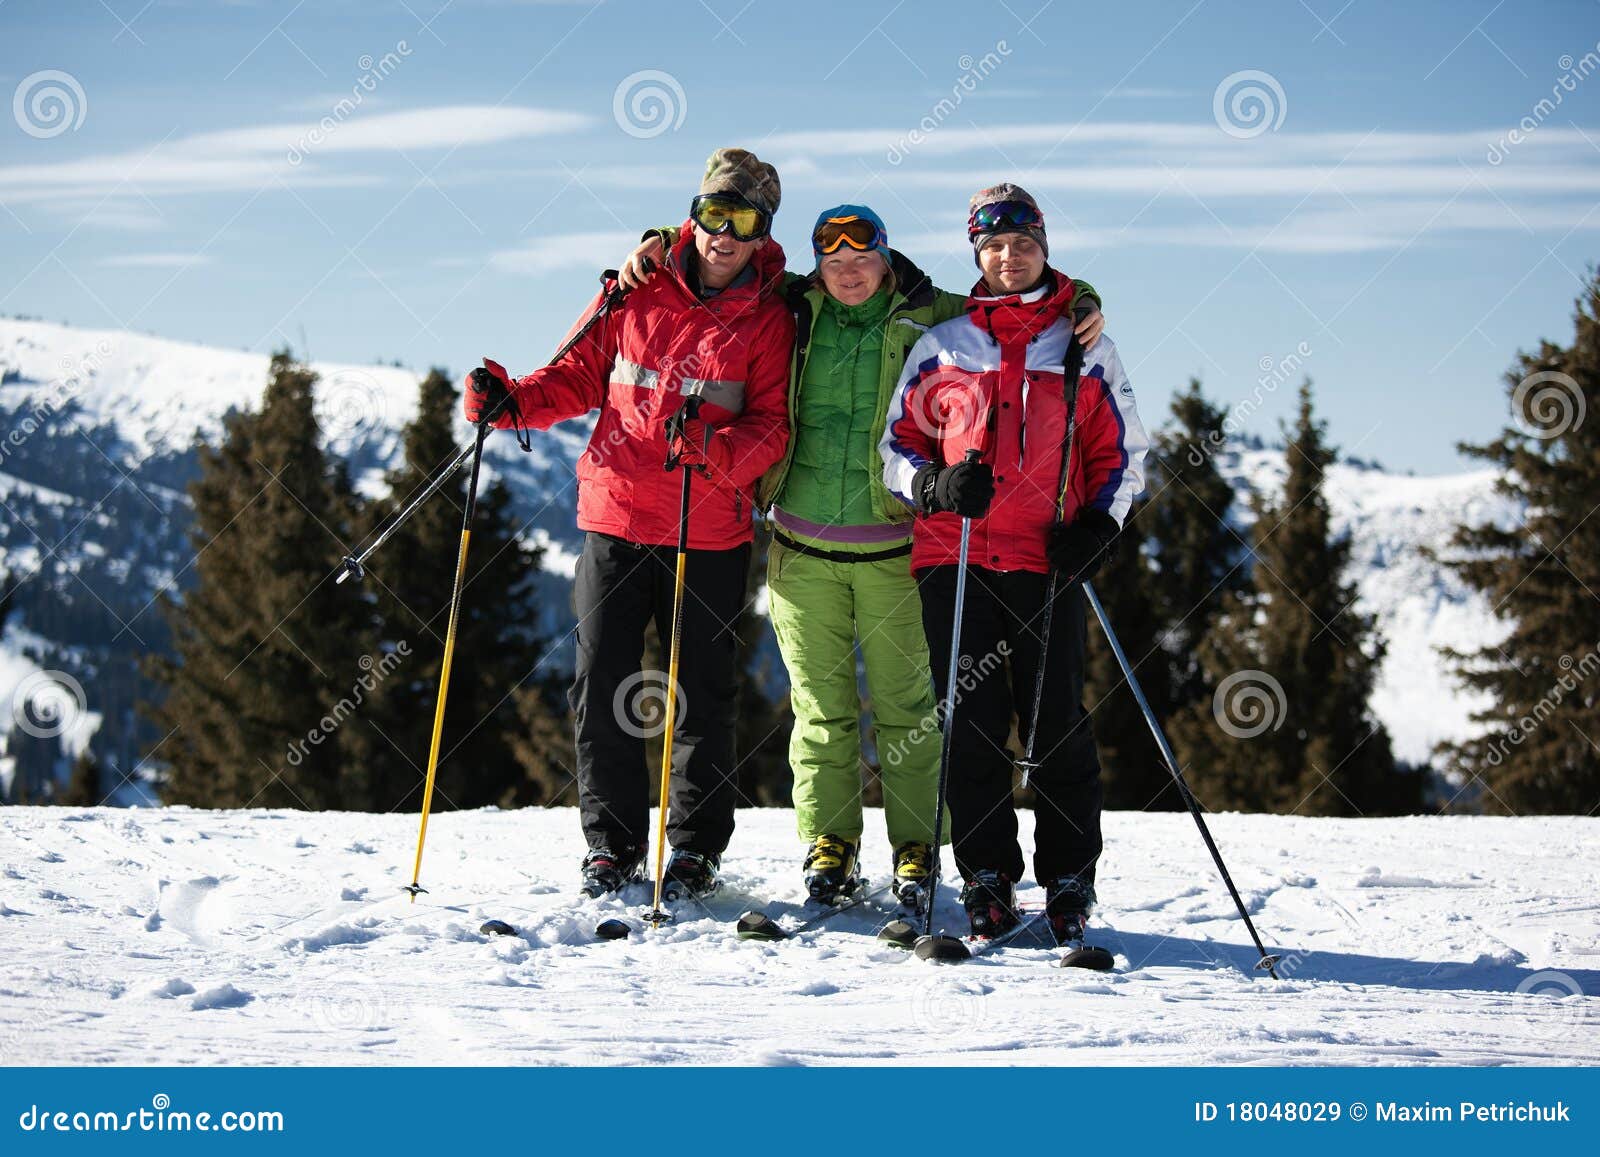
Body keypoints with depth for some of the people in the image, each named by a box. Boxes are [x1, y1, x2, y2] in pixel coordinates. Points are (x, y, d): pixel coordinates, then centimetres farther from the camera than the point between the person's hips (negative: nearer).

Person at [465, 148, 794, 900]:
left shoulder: (767, 321, 0)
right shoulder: (637, 294, 5)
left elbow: (772, 427, -6)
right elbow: (580, 375, 12)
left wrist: (713, 449, -25)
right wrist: (514, 400, -5)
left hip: (709, 534, -1)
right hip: (614, 518, 2)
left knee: (703, 695, 5)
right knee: (602, 686, 2)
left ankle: (697, 847, 17)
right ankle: (613, 845, 12)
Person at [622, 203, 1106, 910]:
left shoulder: (928, 317, 2)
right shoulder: (792, 312, 7)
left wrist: (1080, 307, -7)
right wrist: (659, 246, 8)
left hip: (895, 545, -1)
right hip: (804, 547, 2)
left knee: (906, 704, 0)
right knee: (821, 702, 4)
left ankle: (916, 849, 8)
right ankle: (829, 844, 12)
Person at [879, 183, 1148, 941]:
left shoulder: (1082, 344, 10)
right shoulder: (941, 345, 11)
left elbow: (1121, 449, 14)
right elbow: (897, 443, 13)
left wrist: (1097, 523, -2)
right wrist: (935, 486, -8)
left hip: (1047, 562, -1)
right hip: (955, 558, 1)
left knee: (1057, 722, -2)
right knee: (972, 722, -1)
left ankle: (1069, 879, 7)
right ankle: (986, 878, 6)